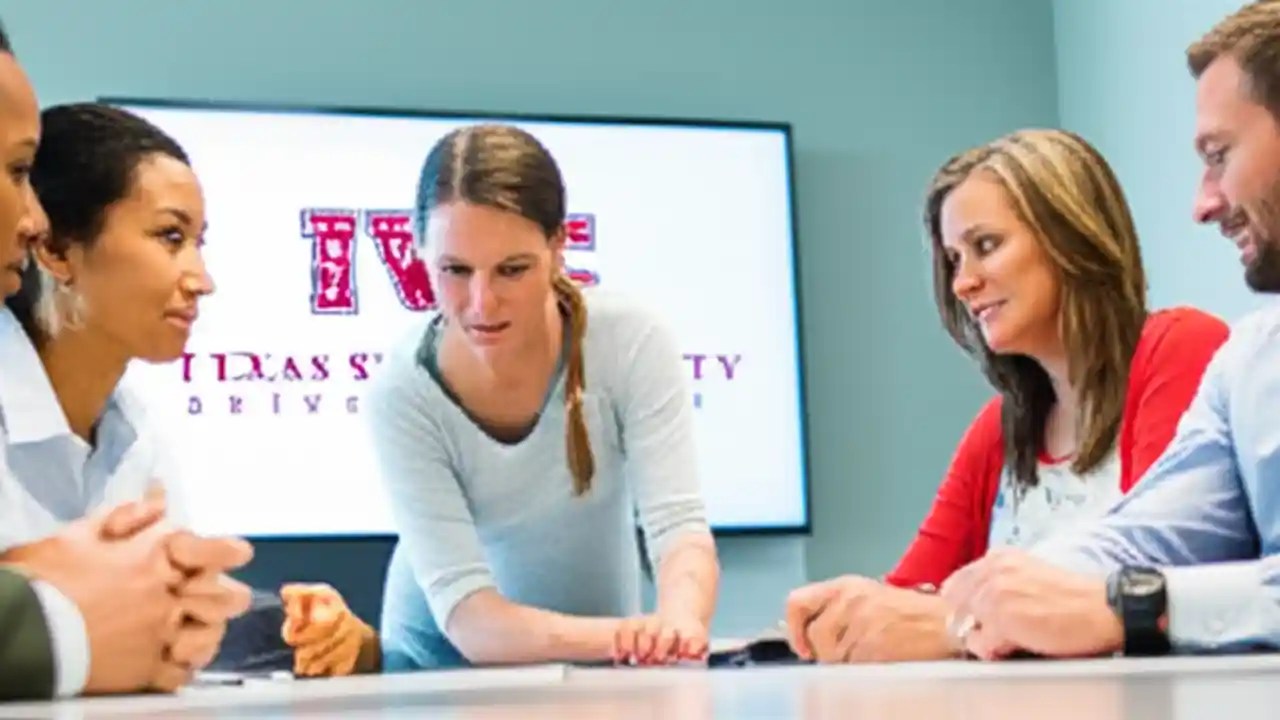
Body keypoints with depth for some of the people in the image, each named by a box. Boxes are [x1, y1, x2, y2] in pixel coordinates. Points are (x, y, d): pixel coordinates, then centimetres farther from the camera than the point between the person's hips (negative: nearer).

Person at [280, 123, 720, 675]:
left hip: (599, 667, 0)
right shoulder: (405, 393, -21)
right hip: (441, 665, 0)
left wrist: (679, 624, -47)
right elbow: (462, 609, -27)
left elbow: (679, 525, -25)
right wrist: (620, 637, -45)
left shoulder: (632, 345, -18)